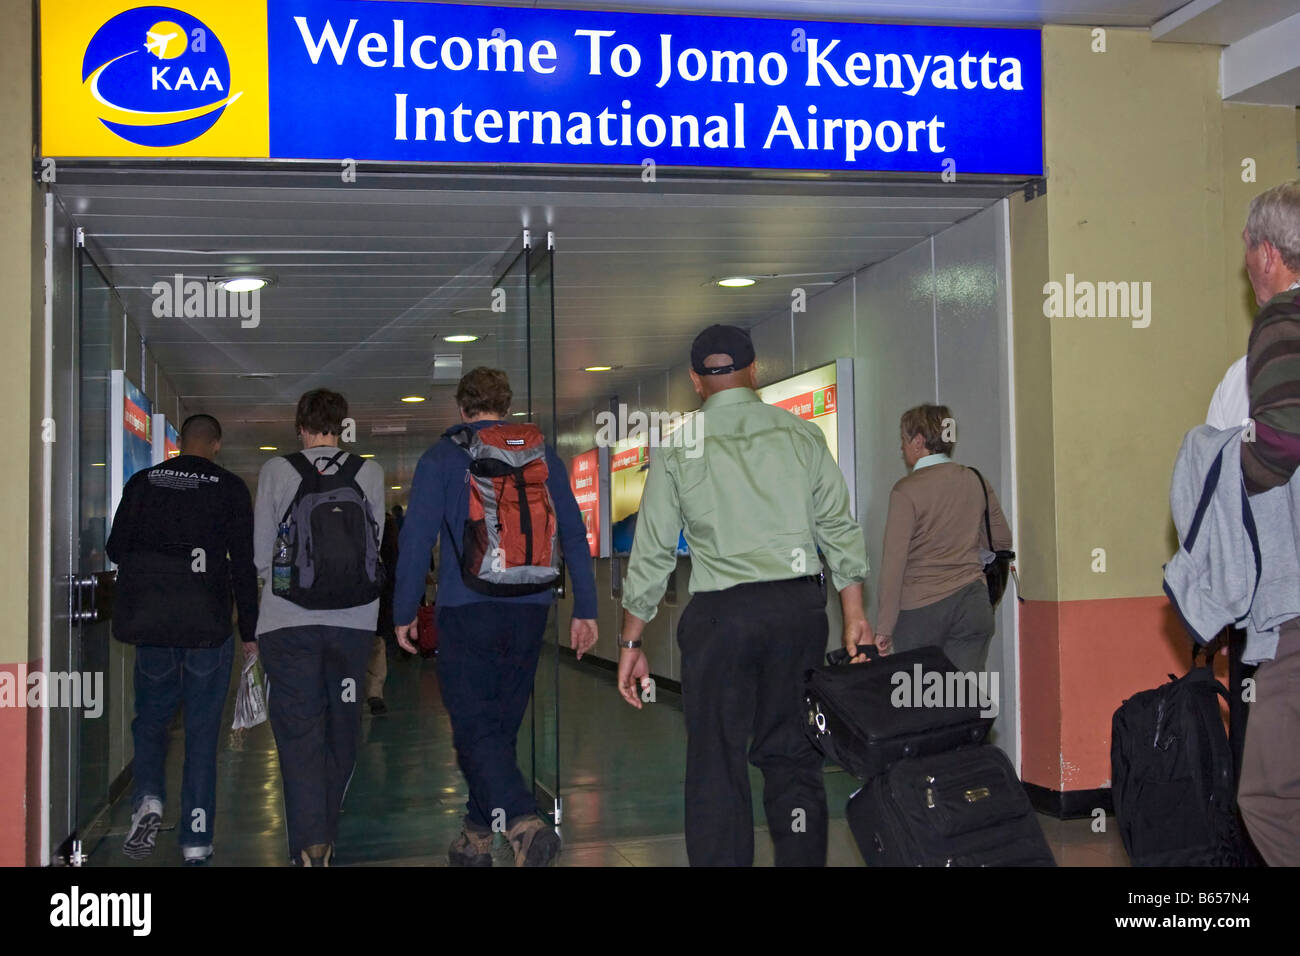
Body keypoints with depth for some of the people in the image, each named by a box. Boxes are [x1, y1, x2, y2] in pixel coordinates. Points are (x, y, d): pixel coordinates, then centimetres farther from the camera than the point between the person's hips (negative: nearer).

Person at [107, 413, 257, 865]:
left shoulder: (142, 482, 3)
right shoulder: (230, 488, -1)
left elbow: (116, 548, 7)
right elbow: (243, 563, -3)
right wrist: (249, 631, 4)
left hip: (150, 625, 1)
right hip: (208, 627, -1)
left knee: (150, 718, 18)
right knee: (202, 732, 6)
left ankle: (148, 799, -5)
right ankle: (196, 839, 6)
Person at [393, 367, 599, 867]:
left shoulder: (442, 457, 0)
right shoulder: (542, 454, 9)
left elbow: (416, 538, -5)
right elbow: (574, 535, 6)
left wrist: (404, 612, 2)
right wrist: (584, 609, 8)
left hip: (466, 609, -4)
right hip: (530, 609, 4)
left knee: (475, 726, -3)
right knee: (502, 723, 15)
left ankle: (525, 822, -23)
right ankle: (477, 834, 26)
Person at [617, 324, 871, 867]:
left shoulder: (676, 448, 3)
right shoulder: (801, 433, 8)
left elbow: (651, 552, 3)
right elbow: (839, 529, 4)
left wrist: (631, 643, 8)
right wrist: (854, 616, 7)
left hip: (720, 614, -2)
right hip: (800, 605, 2)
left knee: (716, 764, 5)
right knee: (792, 757, 11)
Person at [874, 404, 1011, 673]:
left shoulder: (906, 490, -8)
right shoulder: (976, 481, 6)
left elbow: (894, 561, -10)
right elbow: (1002, 541, 16)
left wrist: (884, 627, -7)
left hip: (920, 609, -4)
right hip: (972, 604, 4)